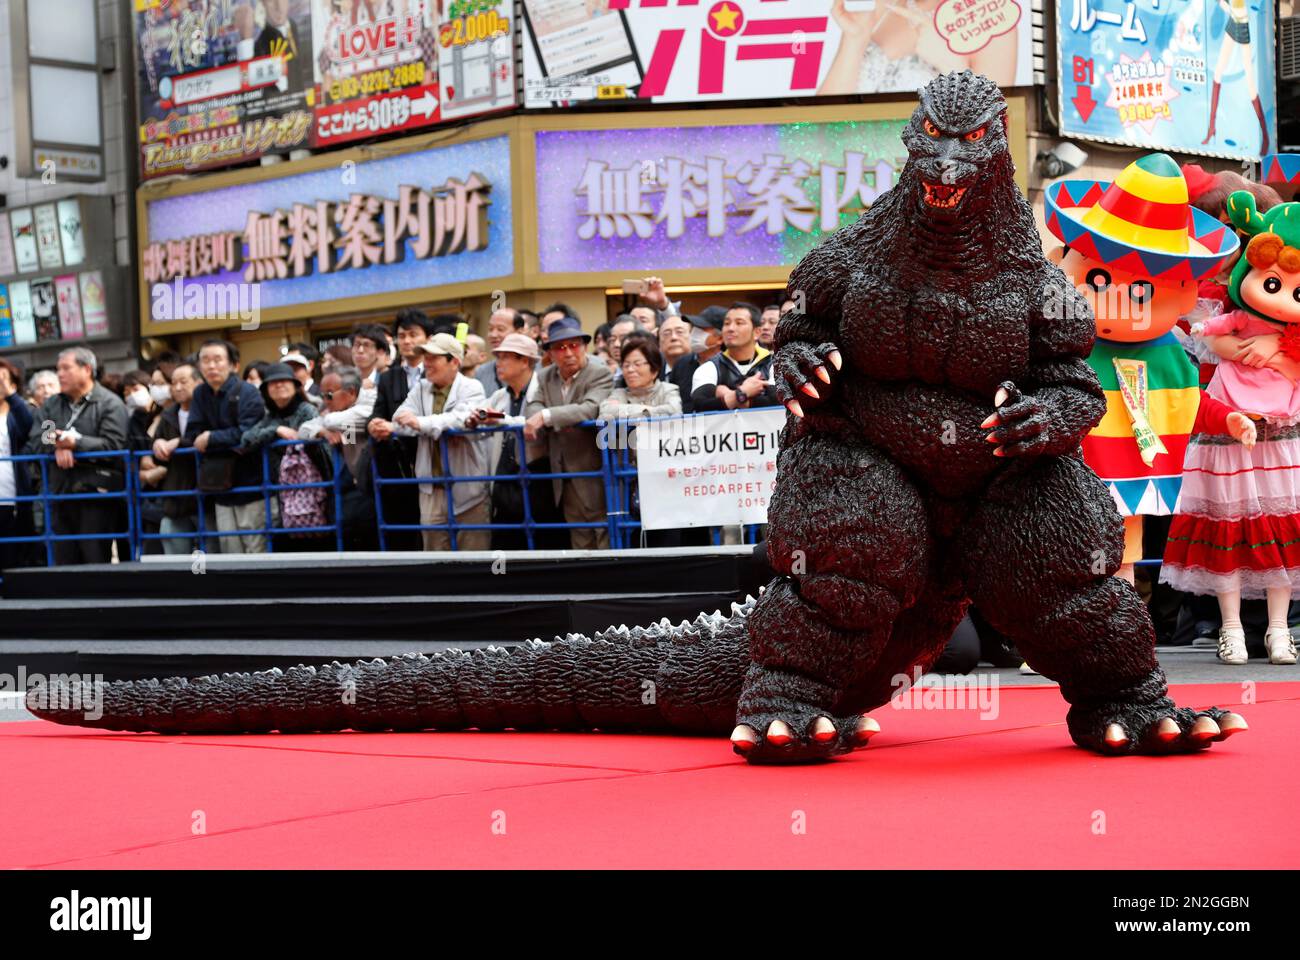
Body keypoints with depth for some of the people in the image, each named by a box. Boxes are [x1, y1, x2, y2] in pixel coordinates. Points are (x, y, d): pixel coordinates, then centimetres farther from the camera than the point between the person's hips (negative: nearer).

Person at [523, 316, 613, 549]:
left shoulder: (600, 375, -10)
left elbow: (591, 408, -26)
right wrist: (558, 422, -21)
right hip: (565, 480, 6)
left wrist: (546, 416, -31)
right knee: (579, 541, 12)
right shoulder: (547, 377, 11)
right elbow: (534, 408, 0)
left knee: (605, 538, -4)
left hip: (594, 475, -6)